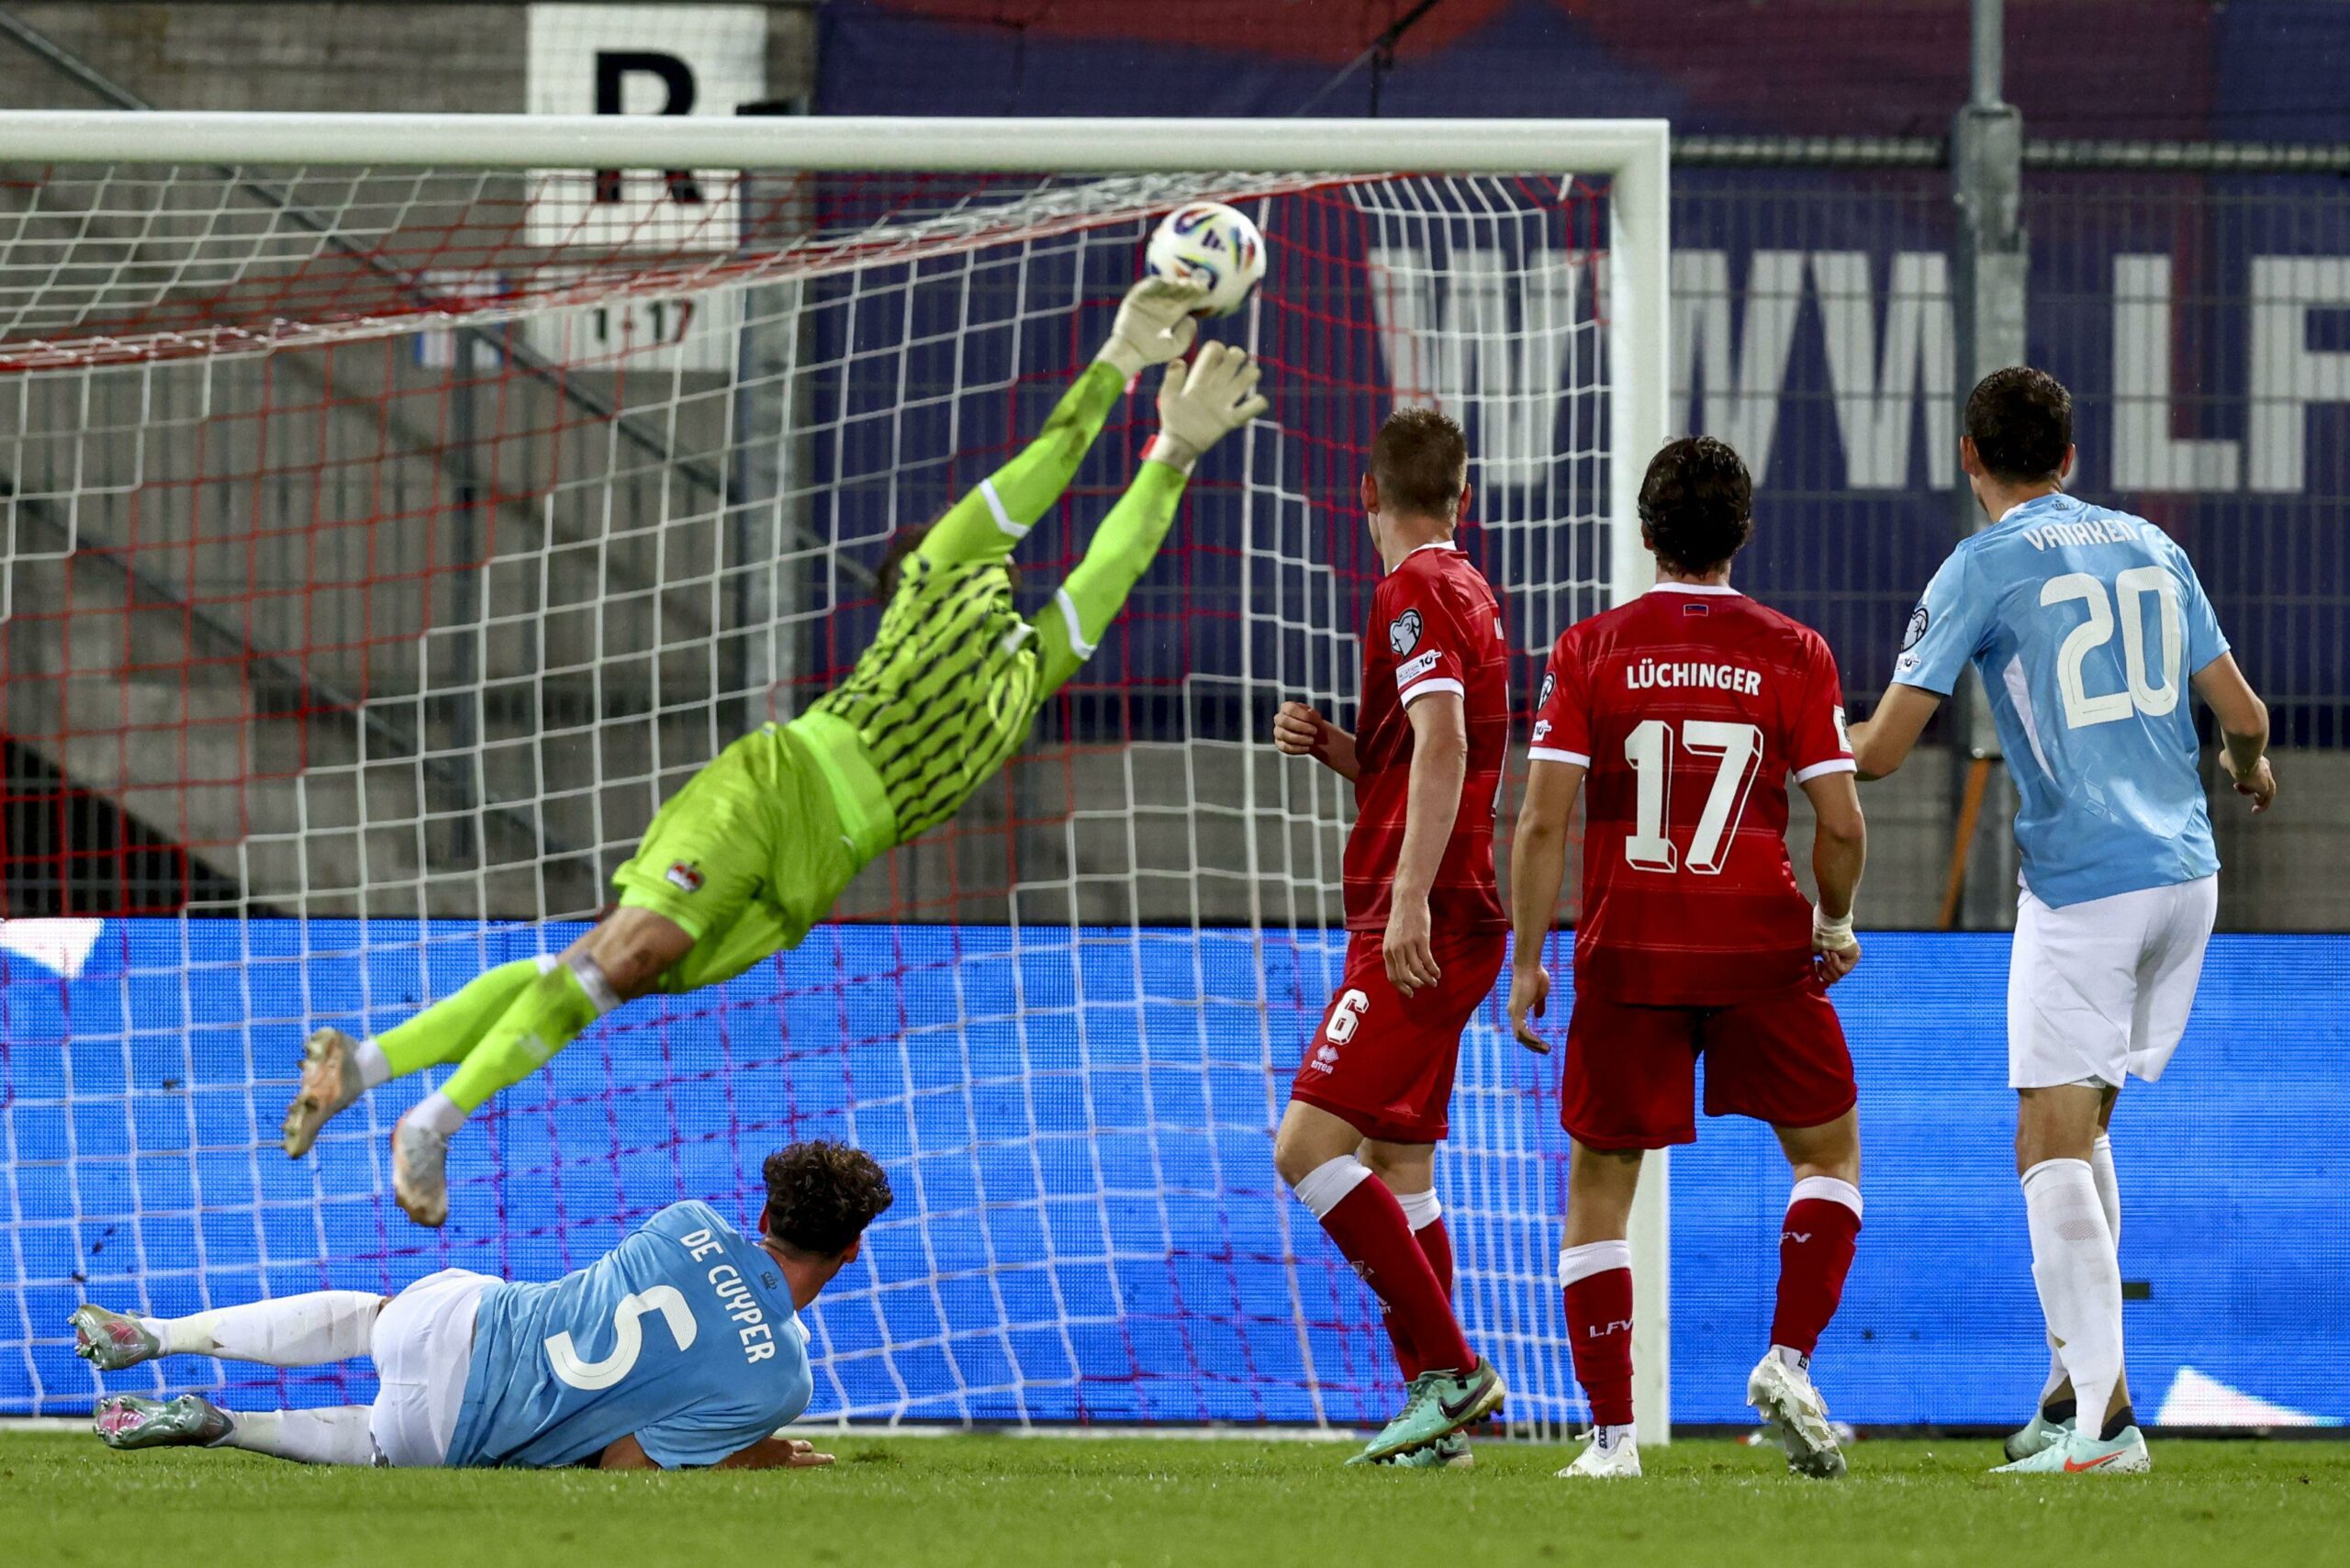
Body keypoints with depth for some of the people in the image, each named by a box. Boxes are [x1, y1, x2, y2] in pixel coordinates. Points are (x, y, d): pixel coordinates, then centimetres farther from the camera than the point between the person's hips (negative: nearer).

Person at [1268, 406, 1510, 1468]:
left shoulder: (1415, 593, -11)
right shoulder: (1464, 593, 19)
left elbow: (1441, 746, -23)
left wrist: (1411, 899, -28)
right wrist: (1326, 744, 11)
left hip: (1421, 927, -10)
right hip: (1448, 925, 10)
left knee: (1309, 1147, -16)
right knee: (1394, 1162, 12)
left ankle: (1450, 1366, -16)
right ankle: (1436, 1407, 11)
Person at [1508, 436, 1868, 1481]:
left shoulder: (1589, 651, -1)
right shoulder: (1793, 655, -1)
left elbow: (1542, 820, -6)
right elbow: (1840, 823, -3)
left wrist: (1528, 961, 1)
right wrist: (1834, 923, 15)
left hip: (1627, 957, 0)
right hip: (1762, 951, 0)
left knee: (1598, 1185, 9)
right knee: (1830, 1151, 18)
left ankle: (1612, 1432, 2)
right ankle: (1788, 1360, 0)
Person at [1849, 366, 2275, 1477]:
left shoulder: (1983, 570, -5)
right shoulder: (2151, 549, 11)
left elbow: (1881, 752, -7)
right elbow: (2240, 711, 14)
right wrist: (2249, 769, 37)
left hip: (2080, 881, -6)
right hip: (2185, 872, 6)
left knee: (2051, 1146, -6)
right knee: (2084, 1129, 18)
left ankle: (2104, 1418, -16)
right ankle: (2076, 1383, 17)